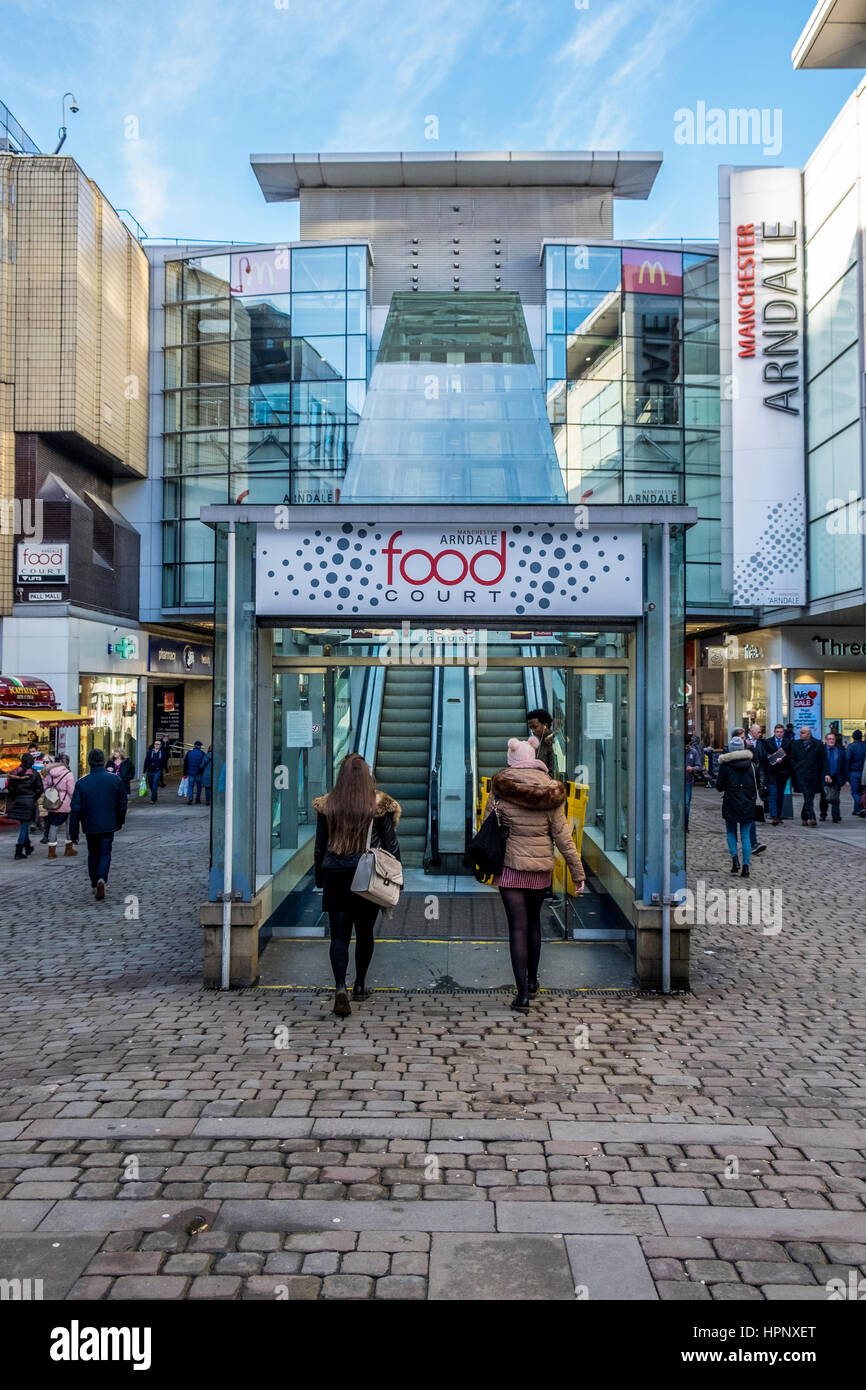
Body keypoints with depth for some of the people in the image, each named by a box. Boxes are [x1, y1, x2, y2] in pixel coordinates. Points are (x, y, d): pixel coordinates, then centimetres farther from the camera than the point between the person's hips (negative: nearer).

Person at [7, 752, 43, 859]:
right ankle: (18, 852, -6)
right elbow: (39, 789, -6)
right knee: (24, 825, -1)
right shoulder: (34, 774, -8)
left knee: (23, 825, 18)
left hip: (17, 801, 4)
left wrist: (14, 799, 12)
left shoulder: (15, 773, 0)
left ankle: (27, 847, 31)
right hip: (29, 802, -4)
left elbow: (10, 788, 1)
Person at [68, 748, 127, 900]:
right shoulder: (115, 780, -4)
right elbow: (122, 803, 3)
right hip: (109, 825, 0)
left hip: (90, 826, 0)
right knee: (105, 854, 5)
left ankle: (95, 885, 22)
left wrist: (73, 831, 0)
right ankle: (101, 879, -19)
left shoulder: (81, 782, -7)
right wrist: (120, 822, 18)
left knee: (93, 855, 17)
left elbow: (75, 809, -7)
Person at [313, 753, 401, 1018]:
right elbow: (391, 844, -1)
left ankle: (340, 987, -17)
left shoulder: (327, 805, -2)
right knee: (365, 932, 15)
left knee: (339, 935, 1)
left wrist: (319, 878, 16)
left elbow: (320, 846, 5)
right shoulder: (380, 805, -5)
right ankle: (360, 985, 27)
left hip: (335, 877, 0)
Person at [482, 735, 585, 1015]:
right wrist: (578, 873, 4)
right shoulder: (550, 791, -3)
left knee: (518, 926, -1)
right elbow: (562, 835, -2)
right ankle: (532, 981, 33)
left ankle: (522, 992, -5)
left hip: (510, 865, -3)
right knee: (533, 922, 20)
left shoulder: (500, 788, -7)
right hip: (541, 868, 3)